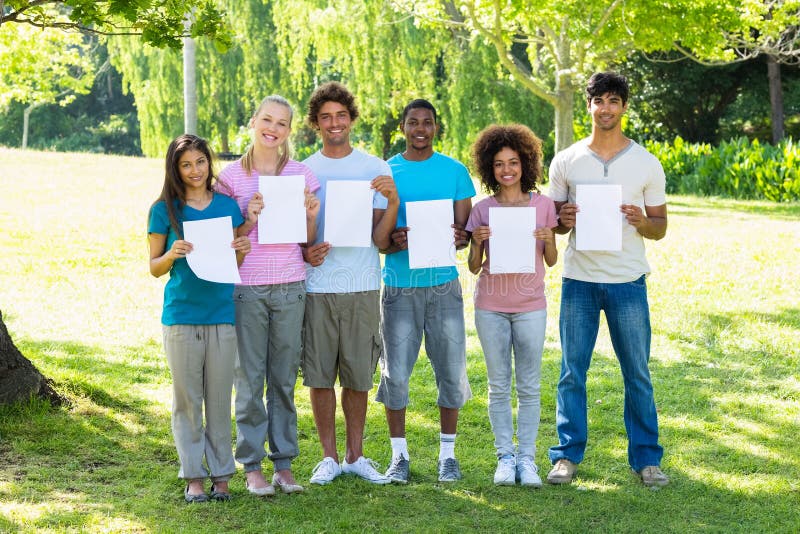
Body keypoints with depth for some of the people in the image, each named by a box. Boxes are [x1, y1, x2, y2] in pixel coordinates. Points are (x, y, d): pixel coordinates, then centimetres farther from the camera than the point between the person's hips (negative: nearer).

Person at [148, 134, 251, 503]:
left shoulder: (227, 206, 8)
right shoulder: (165, 210, 1)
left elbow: (234, 264, 13)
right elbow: (154, 268, 4)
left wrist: (242, 251, -8)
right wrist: (172, 254, -16)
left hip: (222, 314, 2)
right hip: (181, 316, -2)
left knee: (220, 399, 5)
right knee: (187, 399, 3)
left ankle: (221, 475, 13)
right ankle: (193, 477, 11)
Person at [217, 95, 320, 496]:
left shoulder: (301, 175, 6)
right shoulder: (231, 177, 1)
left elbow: (308, 241, 10)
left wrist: (311, 216, -9)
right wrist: (249, 221, -14)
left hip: (290, 286, 2)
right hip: (246, 287, -2)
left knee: (285, 378, 7)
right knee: (250, 378, 2)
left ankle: (284, 463, 15)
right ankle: (252, 466, 10)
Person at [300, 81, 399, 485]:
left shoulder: (375, 169, 4)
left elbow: (380, 240, 0)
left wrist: (393, 202, -16)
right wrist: (304, 252, -9)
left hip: (362, 287, 0)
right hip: (317, 286, 1)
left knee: (358, 376, 6)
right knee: (319, 376, 2)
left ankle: (355, 455, 19)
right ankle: (328, 456, 15)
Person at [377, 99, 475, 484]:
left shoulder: (455, 171, 7)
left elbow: (465, 229, 6)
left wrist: (460, 237, -17)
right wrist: (393, 240, -19)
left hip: (443, 284, 1)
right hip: (399, 286, -1)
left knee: (451, 369, 2)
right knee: (396, 372, -1)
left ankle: (447, 453, 15)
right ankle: (399, 455, 12)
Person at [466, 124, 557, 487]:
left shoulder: (543, 205, 2)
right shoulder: (482, 209, 2)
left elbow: (551, 261, 5)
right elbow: (474, 267, 4)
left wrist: (548, 239, -14)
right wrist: (477, 242, -15)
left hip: (530, 307, 0)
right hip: (490, 307, 0)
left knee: (529, 386, 2)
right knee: (498, 386, 5)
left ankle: (527, 458, 9)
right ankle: (505, 457, 12)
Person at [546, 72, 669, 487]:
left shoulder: (646, 164, 4)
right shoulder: (566, 161, 5)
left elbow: (661, 227, 7)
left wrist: (642, 221, -15)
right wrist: (563, 220, -12)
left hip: (628, 282, 0)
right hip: (579, 281, 0)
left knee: (637, 374, 4)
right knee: (572, 372, 3)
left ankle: (646, 458, 13)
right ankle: (567, 456, 13)